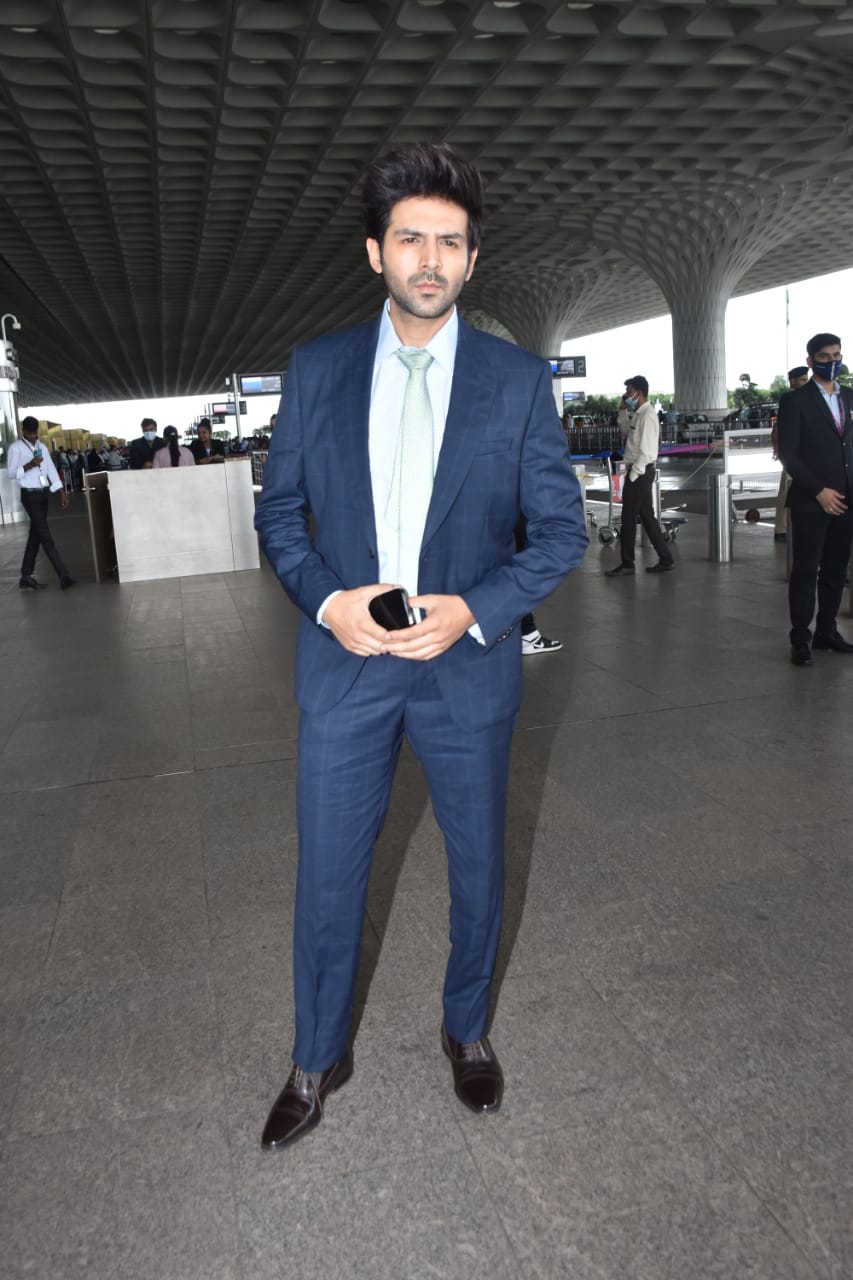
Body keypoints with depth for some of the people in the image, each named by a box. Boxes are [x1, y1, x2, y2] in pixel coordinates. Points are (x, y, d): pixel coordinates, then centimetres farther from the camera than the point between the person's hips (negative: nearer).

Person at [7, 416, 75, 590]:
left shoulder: (41, 446, 15)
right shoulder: (16, 447, -4)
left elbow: (51, 469, 11)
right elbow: (12, 472, -11)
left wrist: (62, 492, 5)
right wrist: (28, 465, -27)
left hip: (44, 493, 7)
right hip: (30, 495, -7)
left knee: (36, 535, 8)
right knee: (46, 536, -10)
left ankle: (26, 577, 14)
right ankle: (63, 575, -13)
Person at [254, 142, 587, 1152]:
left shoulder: (519, 381, -3)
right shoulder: (316, 370, 1)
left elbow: (561, 528, -2)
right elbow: (280, 510, 5)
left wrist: (472, 608, -17)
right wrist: (327, 600, -13)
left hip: (468, 665, 0)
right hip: (344, 662, 1)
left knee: (476, 865, 16)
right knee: (327, 876, 10)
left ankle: (467, 1029, 43)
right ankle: (319, 1059, 35)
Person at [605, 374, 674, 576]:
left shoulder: (647, 416, -16)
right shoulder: (638, 414, 12)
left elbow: (645, 450, -21)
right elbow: (627, 430, 31)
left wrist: (633, 475, -18)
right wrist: (623, 410, 17)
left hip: (640, 472, -10)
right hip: (638, 471, 10)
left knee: (629, 518, -2)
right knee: (646, 516, 12)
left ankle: (627, 564, 8)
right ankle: (665, 560, 16)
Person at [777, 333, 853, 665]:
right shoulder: (795, 401, -4)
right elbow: (787, 453, -9)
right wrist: (819, 491, -13)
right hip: (810, 501, -5)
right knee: (805, 571, -2)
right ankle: (800, 640, 5)